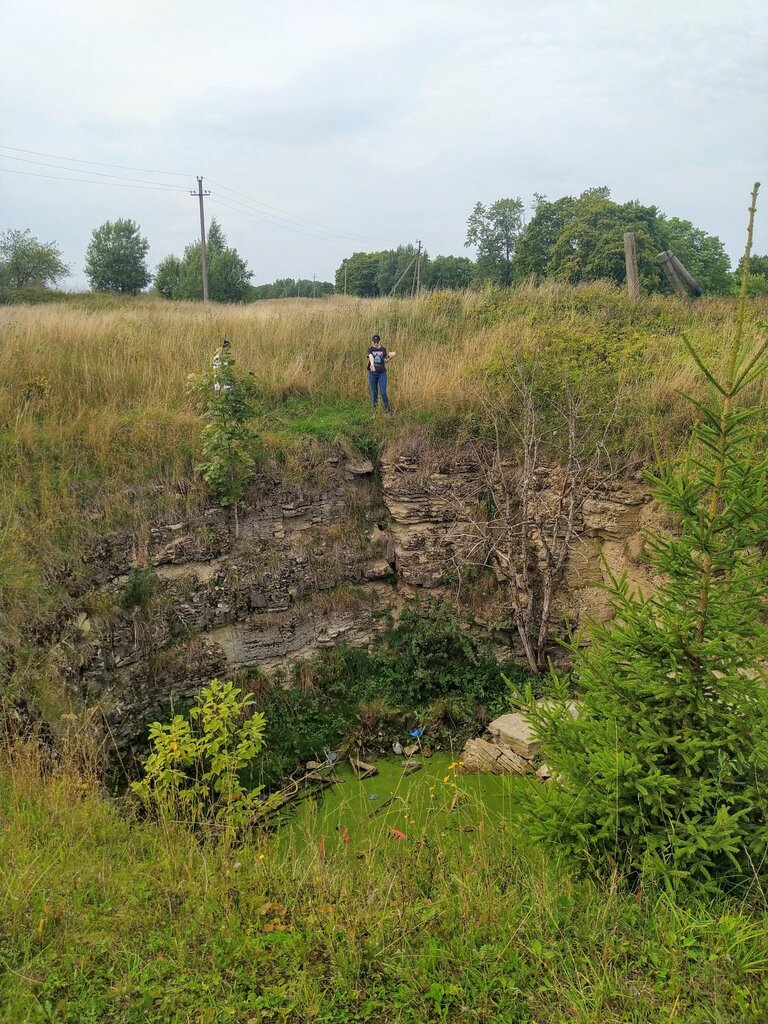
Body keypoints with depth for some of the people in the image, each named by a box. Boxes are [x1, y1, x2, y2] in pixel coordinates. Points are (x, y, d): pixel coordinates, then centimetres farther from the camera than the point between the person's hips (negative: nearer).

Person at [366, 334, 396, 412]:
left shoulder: (383, 349, 3)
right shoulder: (370, 349, -3)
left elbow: (384, 361, 10)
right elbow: (371, 357, -25)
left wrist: (390, 357, -7)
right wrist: (372, 365, -44)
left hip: (382, 373, 0)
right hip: (372, 373, 0)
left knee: (383, 392, -6)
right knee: (374, 392, 7)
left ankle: (387, 408, 8)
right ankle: (375, 408, 22)